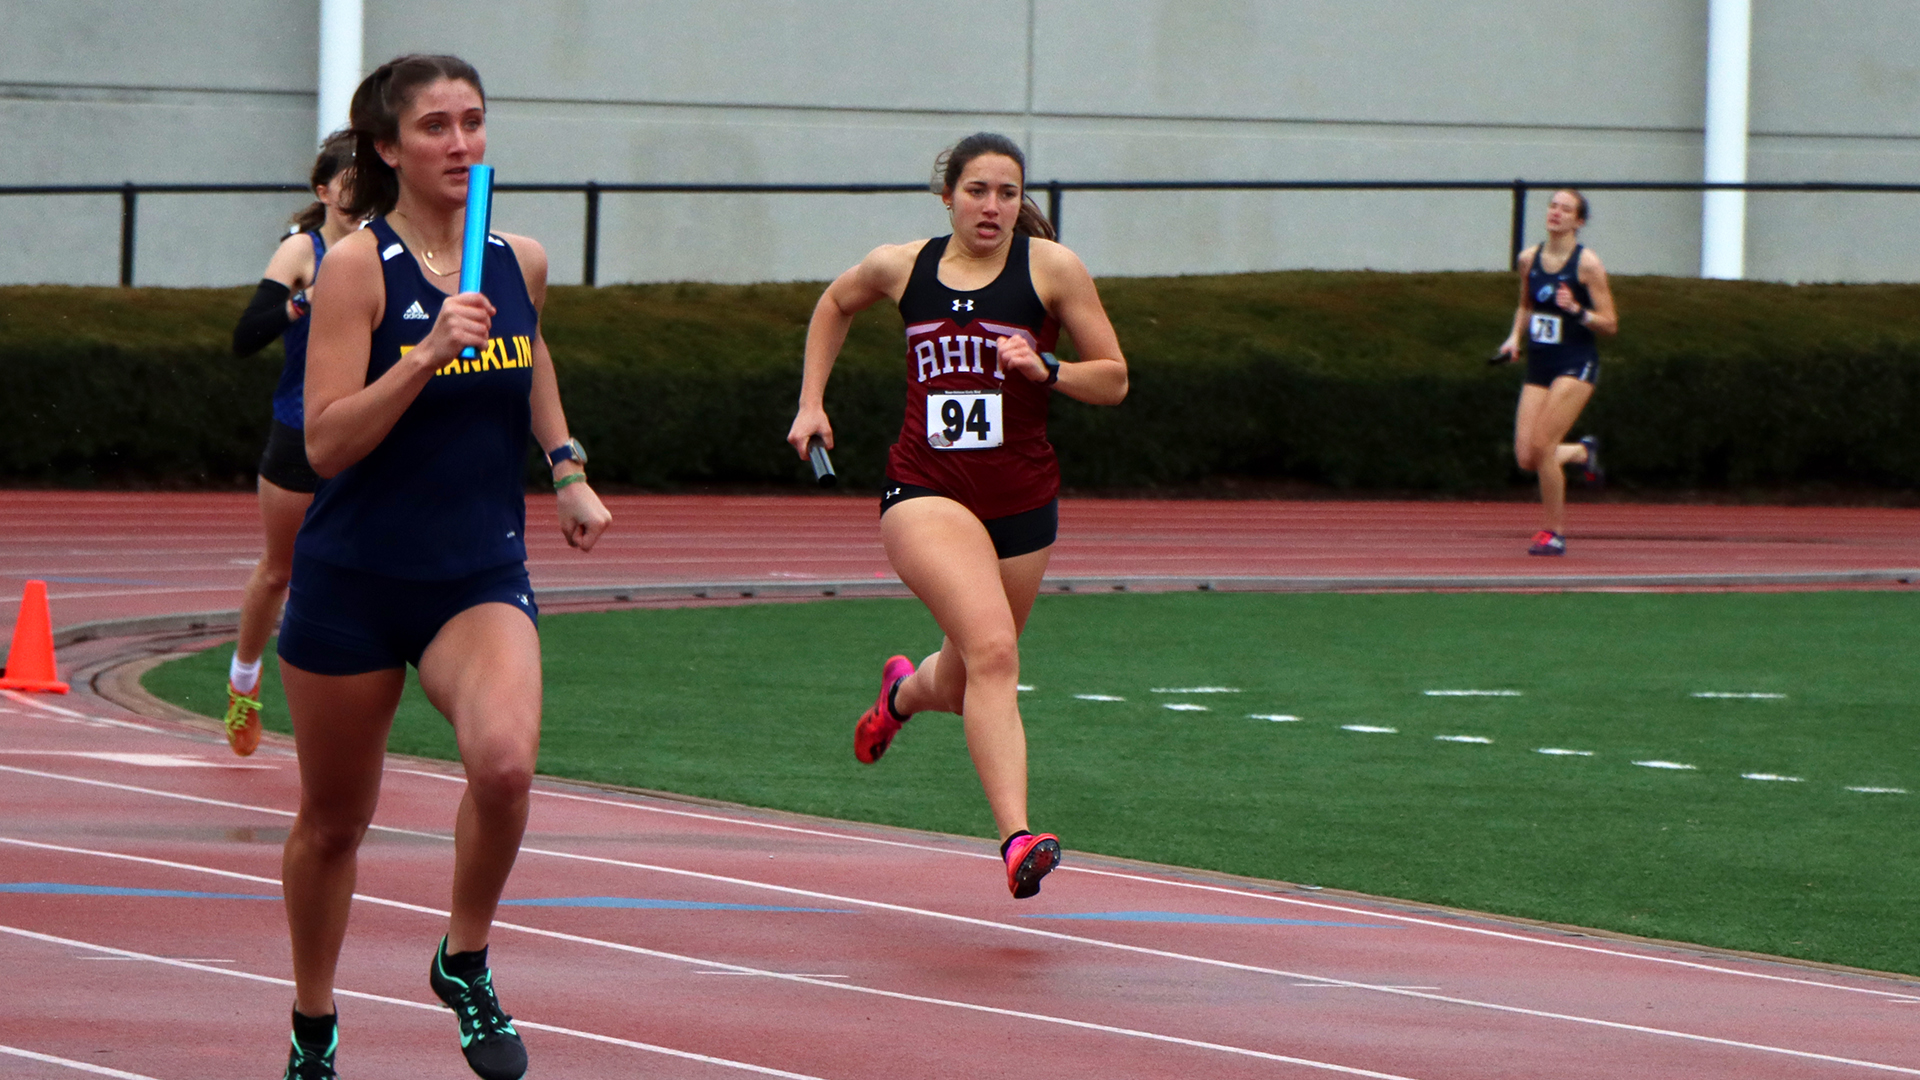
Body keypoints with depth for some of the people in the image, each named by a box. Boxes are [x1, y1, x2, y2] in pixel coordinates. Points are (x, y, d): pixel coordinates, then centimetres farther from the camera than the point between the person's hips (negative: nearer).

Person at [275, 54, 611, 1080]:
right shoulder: (357, 267, -12)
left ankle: (465, 965, -3)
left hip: (482, 573, 2)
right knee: (333, 820, 11)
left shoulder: (521, 261, 2)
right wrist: (430, 356, -28)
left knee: (504, 760, -27)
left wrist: (567, 469, 20)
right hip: (356, 577, -2)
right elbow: (326, 442, -18)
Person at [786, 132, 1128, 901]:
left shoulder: (1050, 268, -1)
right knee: (992, 650, -26)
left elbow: (1113, 379, 3)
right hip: (925, 491, -2)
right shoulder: (901, 267, 4)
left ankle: (905, 692, 54)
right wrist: (811, 401, 19)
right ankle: (1016, 838, -33)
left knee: (965, 685, 15)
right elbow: (836, 304, 27)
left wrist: (1045, 370, -16)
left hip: (1020, 499, 2)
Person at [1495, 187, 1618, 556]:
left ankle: (1555, 532, -1)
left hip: (1576, 365, -6)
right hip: (1539, 366, 6)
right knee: (1526, 457, -4)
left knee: (1542, 445, -17)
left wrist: (1577, 310, -24)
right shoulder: (1529, 259, 6)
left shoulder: (1587, 263, -9)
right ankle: (1583, 452, 29)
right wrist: (1515, 336, 6)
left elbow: (1610, 324, -7)